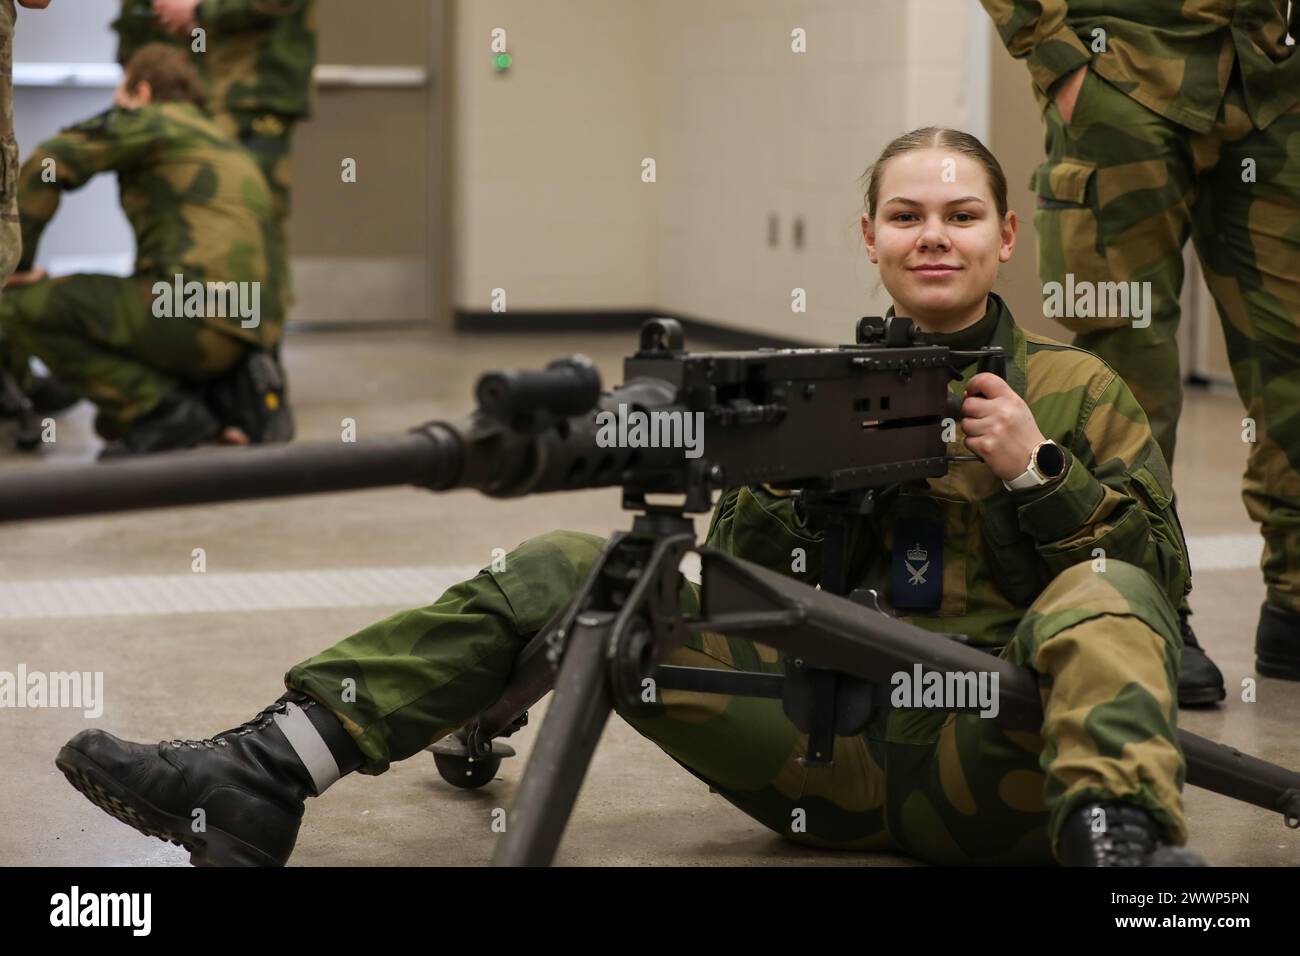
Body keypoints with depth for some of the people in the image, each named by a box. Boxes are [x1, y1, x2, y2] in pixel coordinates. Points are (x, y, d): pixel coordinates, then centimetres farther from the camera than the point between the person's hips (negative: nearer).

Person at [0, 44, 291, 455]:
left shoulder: (150, 119, 7)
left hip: (193, 309, -9)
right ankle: (233, 397, 6)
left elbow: (45, 166, -5)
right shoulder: (224, 147, 33)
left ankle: (163, 410, -7)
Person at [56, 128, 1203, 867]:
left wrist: (1036, 472, -9)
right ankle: (260, 775, -17)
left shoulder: (1080, 393, 10)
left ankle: (1118, 841, -55)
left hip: (999, 758, -3)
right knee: (561, 574, -7)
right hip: (838, 750, 3)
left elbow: (1157, 580, 3)